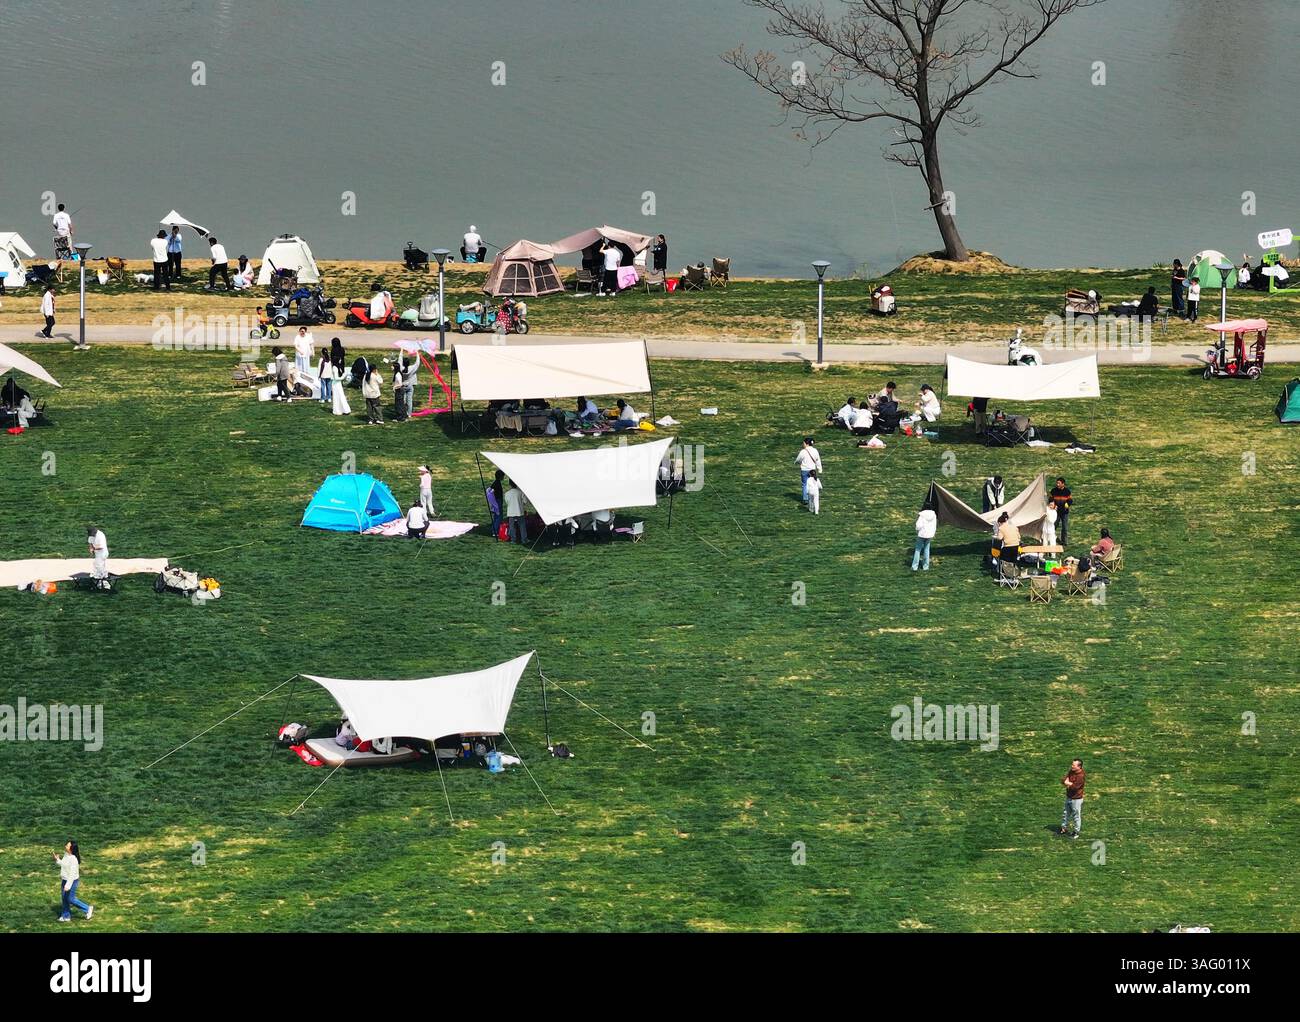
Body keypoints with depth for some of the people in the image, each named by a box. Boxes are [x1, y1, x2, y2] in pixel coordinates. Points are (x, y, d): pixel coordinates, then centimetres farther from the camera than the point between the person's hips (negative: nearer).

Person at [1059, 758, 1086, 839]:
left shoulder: (1081, 776, -24)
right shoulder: (1071, 772, 2)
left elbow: (1075, 787, -27)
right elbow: (1063, 780, 1)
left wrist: (1068, 783, -12)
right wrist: (1067, 782, -20)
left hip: (1076, 799, -8)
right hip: (1069, 797, 8)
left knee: (1077, 816, 4)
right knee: (1065, 814, 21)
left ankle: (1077, 832, 17)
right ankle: (1064, 828, 37)